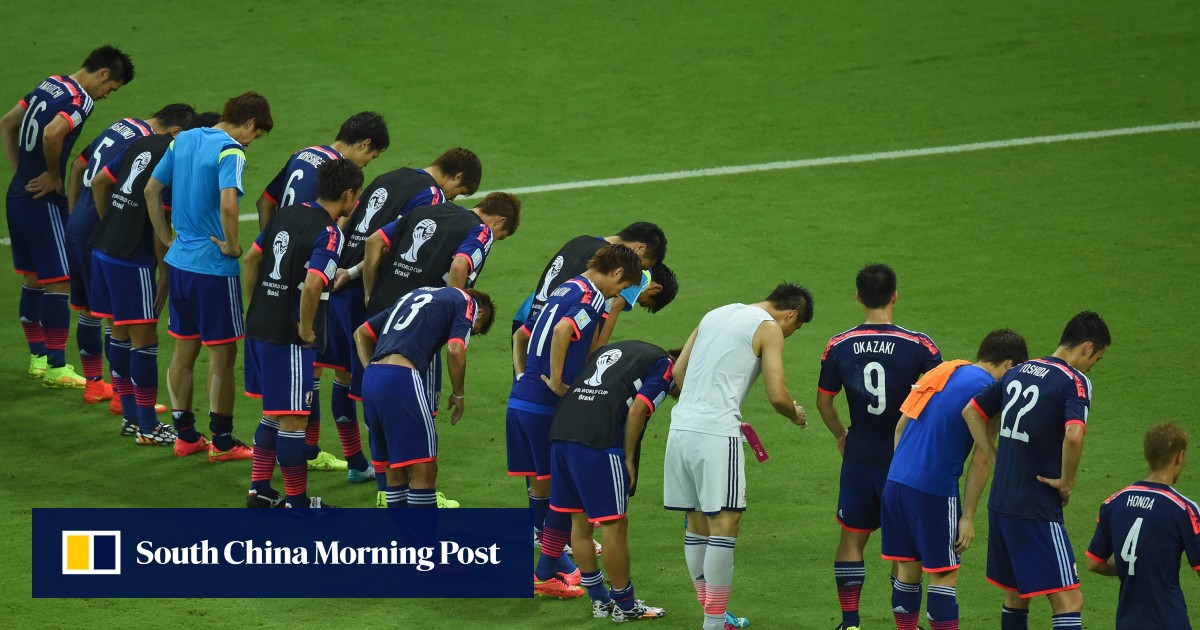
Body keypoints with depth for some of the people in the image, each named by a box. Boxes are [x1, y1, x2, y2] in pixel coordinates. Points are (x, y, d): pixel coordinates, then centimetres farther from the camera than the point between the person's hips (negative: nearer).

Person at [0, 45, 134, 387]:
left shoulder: (49, 85, 12)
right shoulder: (80, 100, -16)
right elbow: (52, 134, -33)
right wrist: (54, 176, -17)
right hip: (43, 203, -9)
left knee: (32, 279, 18)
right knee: (58, 282, -2)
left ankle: (38, 358, 27)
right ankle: (55, 368, 1)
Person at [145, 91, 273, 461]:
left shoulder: (183, 140, 8)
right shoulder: (230, 152, -16)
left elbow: (151, 190, 14)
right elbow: (228, 203, -32)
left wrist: (168, 239, 16)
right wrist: (232, 246, -16)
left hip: (179, 261, 7)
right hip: (214, 267, -7)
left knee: (183, 349, 16)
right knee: (222, 354, 3)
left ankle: (185, 434, 24)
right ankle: (222, 442, 9)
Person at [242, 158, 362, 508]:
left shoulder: (287, 214, 8)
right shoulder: (328, 234, -17)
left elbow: (252, 258, 17)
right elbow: (312, 285, -29)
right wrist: (306, 329, -15)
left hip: (259, 327, 8)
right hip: (289, 339, -8)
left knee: (273, 414, 20)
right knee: (292, 421, 1)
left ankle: (259, 491, 25)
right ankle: (297, 502, 9)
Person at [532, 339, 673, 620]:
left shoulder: (609, 350, 30)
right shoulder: (664, 366, 8)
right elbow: (637, 410, -6)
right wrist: (629, 460, -1)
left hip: (562, 429, 8)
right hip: (599, 440, -8)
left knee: (580, 521, 16)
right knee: (614, 524, 3)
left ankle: (599, 600, 27)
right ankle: (625, 605, 11)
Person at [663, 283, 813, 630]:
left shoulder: (717, 315, 21)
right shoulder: (769, 328, -1)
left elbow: (678, 372, 23)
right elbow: (777, 395, -7)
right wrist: (795, 415, 13)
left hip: (681, 428, 8)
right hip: (716, 434, -8)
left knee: (697, 523, 12)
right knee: (724, 523, -5)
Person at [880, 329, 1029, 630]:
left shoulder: (941, 371, 13)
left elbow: (901, 426, 16)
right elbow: (982, 461, -9)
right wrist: (968, 517, -5)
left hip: (895, 481, 7)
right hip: (935, 491, -7)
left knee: (908, 569, 15)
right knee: (944, 575, 1)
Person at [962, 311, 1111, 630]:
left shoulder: (1018, 372, 11)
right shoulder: (1075, 381, -12)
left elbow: (972, 412, 20)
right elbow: (1073, 435, -29)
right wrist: (1067, 482, -13)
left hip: (1000, 504, 8)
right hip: (1037, 511, -8)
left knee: (1015, 595, 20)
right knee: (1069, 602, -9)